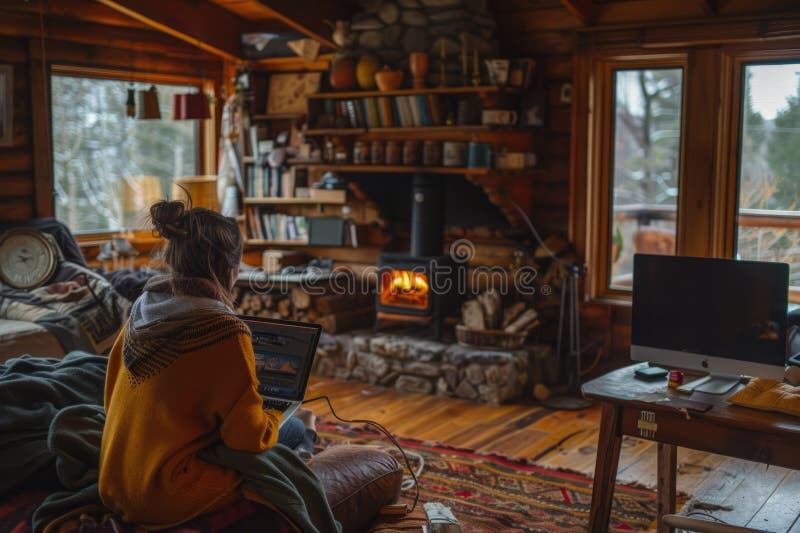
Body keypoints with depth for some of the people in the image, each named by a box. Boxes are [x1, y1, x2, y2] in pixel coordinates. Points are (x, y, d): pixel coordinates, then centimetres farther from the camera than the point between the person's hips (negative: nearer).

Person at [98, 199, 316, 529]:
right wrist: (275, 418, 5)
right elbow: (250, 438, -18)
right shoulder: (225, 332, -24)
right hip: (171, 501, -7)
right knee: (296, 429, 14)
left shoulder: (142, 310, -2)